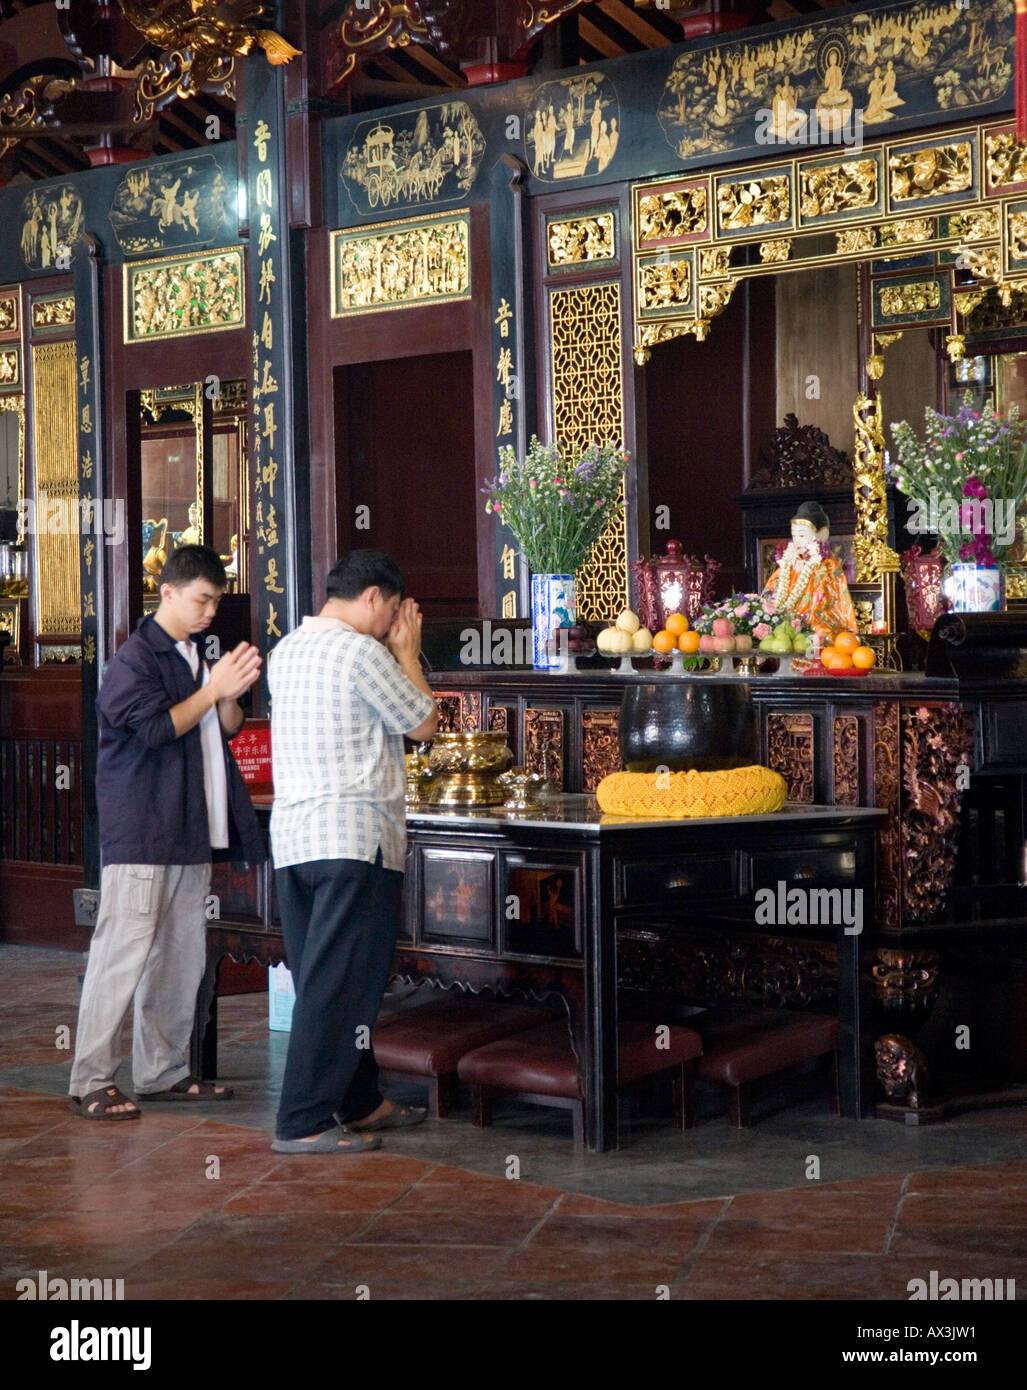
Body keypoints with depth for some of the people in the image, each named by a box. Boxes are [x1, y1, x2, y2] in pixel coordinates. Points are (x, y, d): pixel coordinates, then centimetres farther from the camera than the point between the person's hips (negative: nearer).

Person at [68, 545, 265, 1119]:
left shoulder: (196, 658, 17)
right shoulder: (137, 657, -8)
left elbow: (228, 729, 19)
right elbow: (155, 729, -16)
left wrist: (233, 693, -1)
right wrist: (213, 689, -13)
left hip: (191, 833, 9)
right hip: (141, 833, -8)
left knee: (182, 955, 11)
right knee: (123, 953, -9)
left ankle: (164, 1071, 19)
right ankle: (92, 1081, -4)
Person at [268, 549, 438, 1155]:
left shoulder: (287, 651, 15)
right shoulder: (360, 652, -12)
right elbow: (423, 722, -4)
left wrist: (393, 653, 23)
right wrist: (407, 652, 7)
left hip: (292, 833, 9)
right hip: (352, 835, -9)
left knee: (323, 980, 13)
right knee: (340, 984, -5)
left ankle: (360, 1102, 24)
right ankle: (304, 1122, -3)